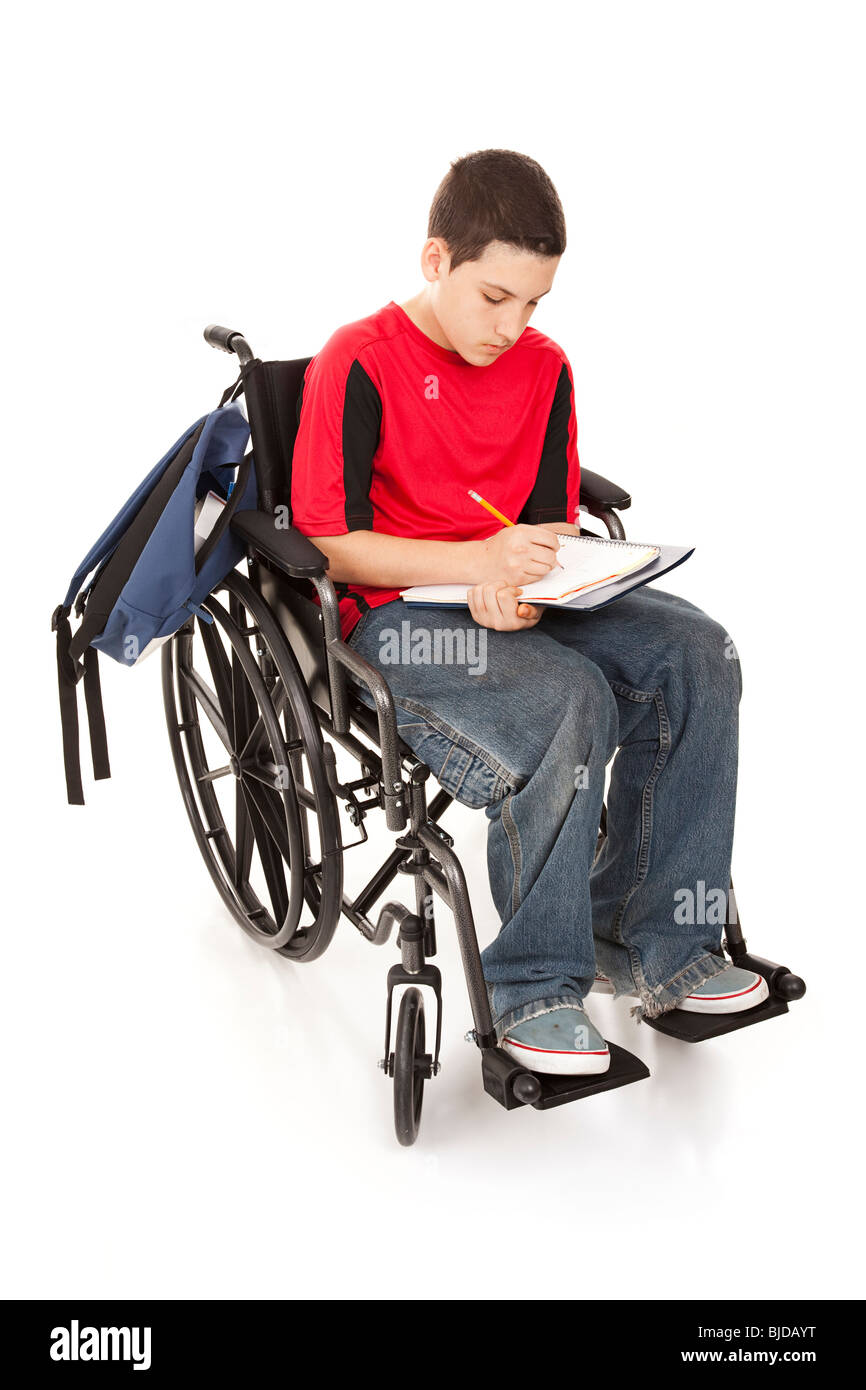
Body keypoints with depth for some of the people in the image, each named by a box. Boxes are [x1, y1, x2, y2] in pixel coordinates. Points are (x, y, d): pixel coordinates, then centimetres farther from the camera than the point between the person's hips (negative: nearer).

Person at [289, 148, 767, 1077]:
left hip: (517, 598, 6)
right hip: (394, 616, -6)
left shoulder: (544, 368, 10)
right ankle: (533, 989, -14)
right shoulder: (358, 364, -8)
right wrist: (476, 559, -22)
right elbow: (326, 545, -12)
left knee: (696, 653, -16)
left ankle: (651, 947, -7)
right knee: (568, 702, -32)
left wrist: (520, 582, -16)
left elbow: (550, 527, 9)